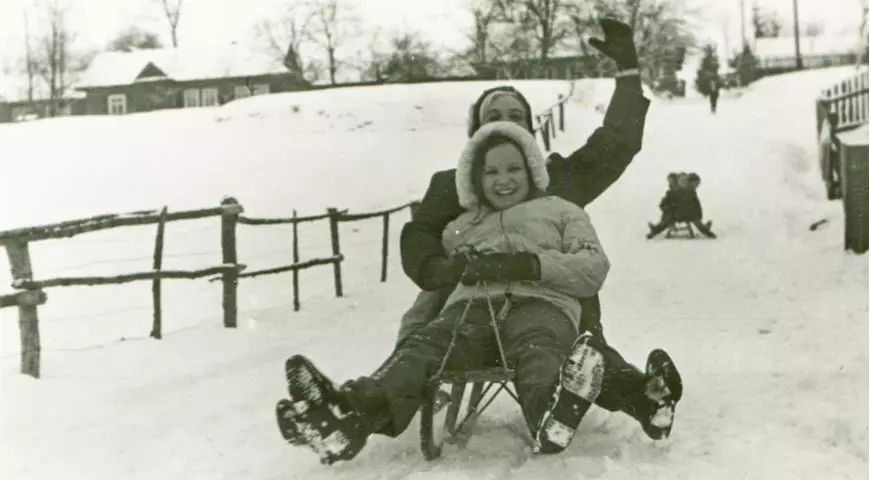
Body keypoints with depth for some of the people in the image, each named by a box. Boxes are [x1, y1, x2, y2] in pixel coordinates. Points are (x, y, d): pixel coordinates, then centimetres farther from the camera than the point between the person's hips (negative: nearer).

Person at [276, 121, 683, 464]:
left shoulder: (560, 211, 27)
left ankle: (551, 411, -75)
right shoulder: (461, 227, 37)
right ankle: (356, 413, -58)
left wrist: (533, 265, -4)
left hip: (541, 304, -3)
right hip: (471, 306, 3)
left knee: (537, 352, -40)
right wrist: (459, 269, 7)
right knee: (422, 348, -31)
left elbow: (593, 268, 12)